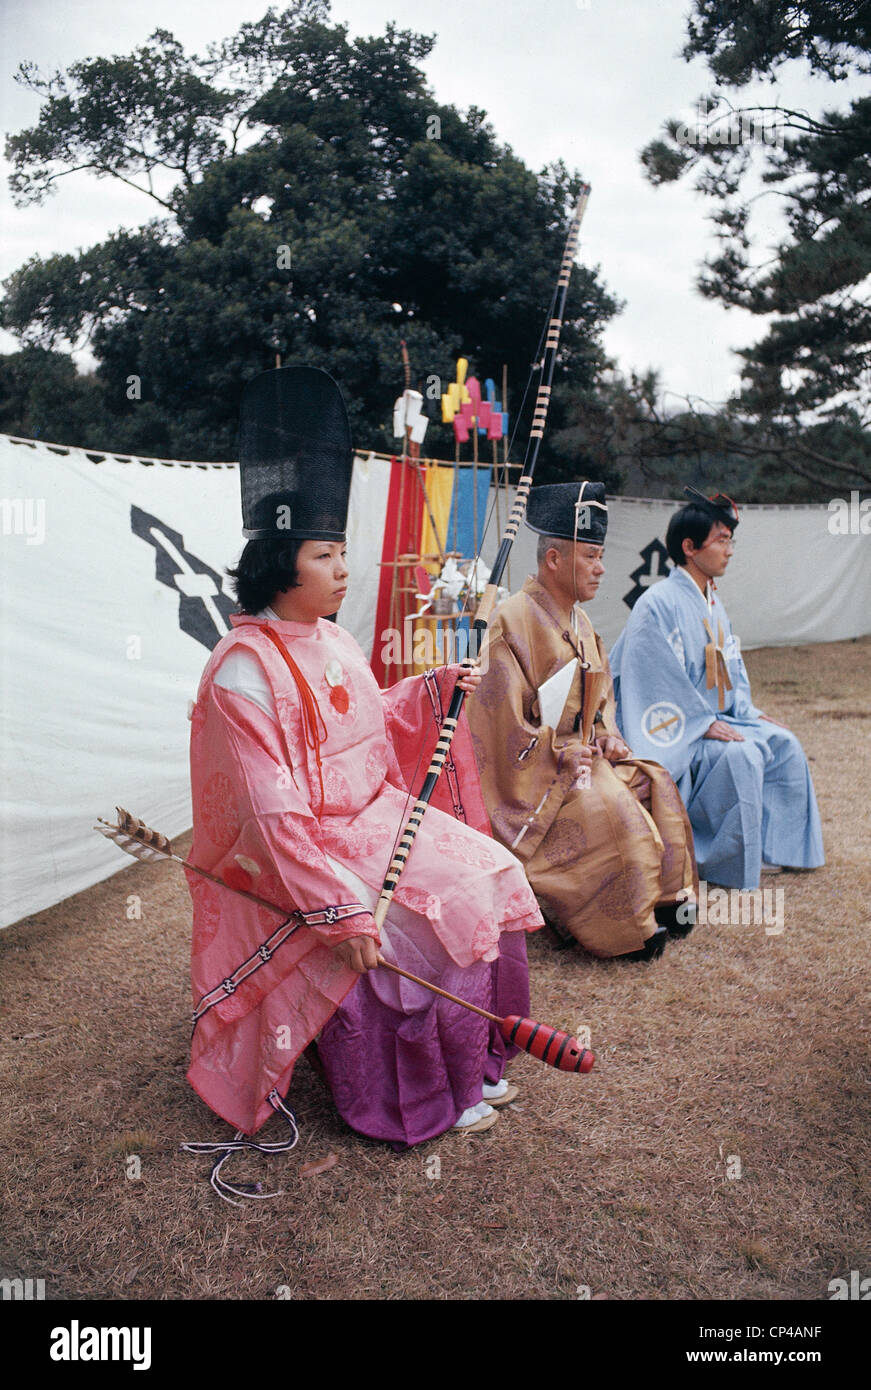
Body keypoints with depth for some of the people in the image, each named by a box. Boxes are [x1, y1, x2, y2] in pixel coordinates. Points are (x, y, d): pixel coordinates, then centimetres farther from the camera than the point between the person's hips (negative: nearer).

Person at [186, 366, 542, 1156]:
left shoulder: (331, 641, 6)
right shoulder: (245, 670, -21)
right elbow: (273, 814, -24)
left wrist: (435, 689, 9)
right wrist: (344, 912, -26)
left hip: (375, 816, 9)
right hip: (307, 849, -8)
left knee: (490, 874, -1)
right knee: (431, 919, -19)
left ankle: (473, 1058, 14)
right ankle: (427, 1098, 4)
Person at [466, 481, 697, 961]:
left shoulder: (578, 621, 12)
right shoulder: (513, 621, -18)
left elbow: (600, 691, 22)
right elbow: (503, 718, -20)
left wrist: (607, 737, 2)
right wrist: (564, 754, -18)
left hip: (581, 753, 9)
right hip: (534, 771, -9)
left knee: (653, 785, -2)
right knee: (611, 810, -26)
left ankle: (662, 900, 6)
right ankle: (624, 930, -10)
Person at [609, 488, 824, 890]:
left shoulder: (712, 602, 12)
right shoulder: (658, 604, -17)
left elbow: (729, 664, 19)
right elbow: (659, 678, -22)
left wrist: (747, 712, 7)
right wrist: (704, 724, -23)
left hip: (714, 718, 9)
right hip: (675, 732, -9)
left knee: (783, 744, 0)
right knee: (739, 755, -28)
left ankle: (773, 846, 9)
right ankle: (723, 864, -14)